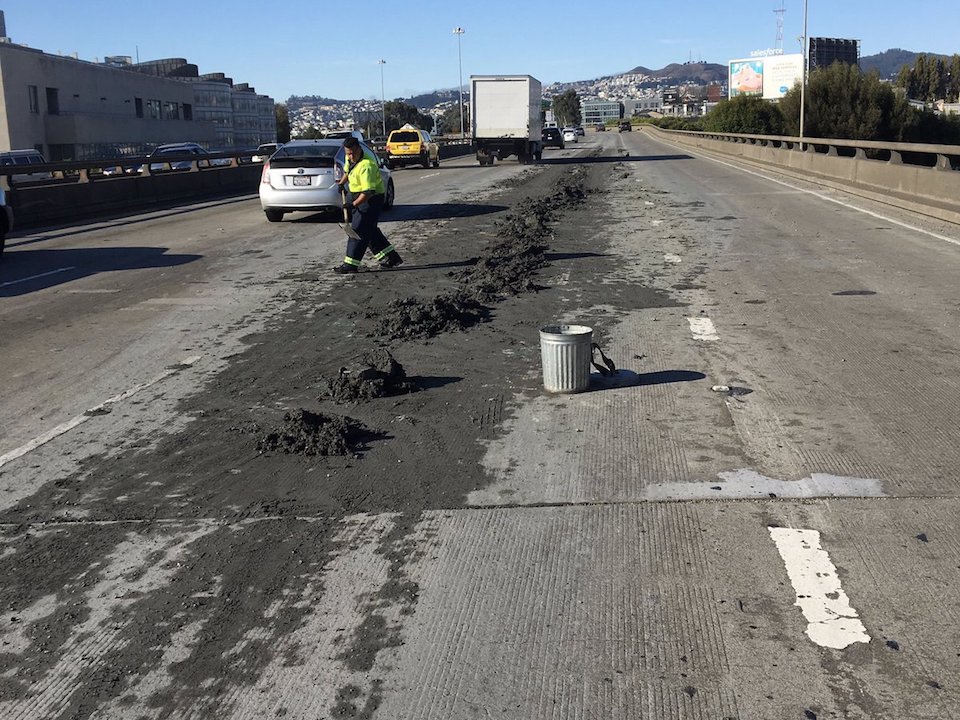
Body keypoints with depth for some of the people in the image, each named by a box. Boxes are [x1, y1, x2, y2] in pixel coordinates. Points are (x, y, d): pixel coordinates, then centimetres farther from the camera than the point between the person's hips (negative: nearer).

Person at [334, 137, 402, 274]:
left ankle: (351, 263, -6)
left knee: (359, 230, -10)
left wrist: (354, 204, -37)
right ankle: (391, 257, 22)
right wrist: (342, 183, 29)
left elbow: (368, 192, -33)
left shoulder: (366, 166, -29)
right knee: (369, 229, 14)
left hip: (371, 199, -10)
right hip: (357, 196, 10)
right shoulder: (349, 159, -1)